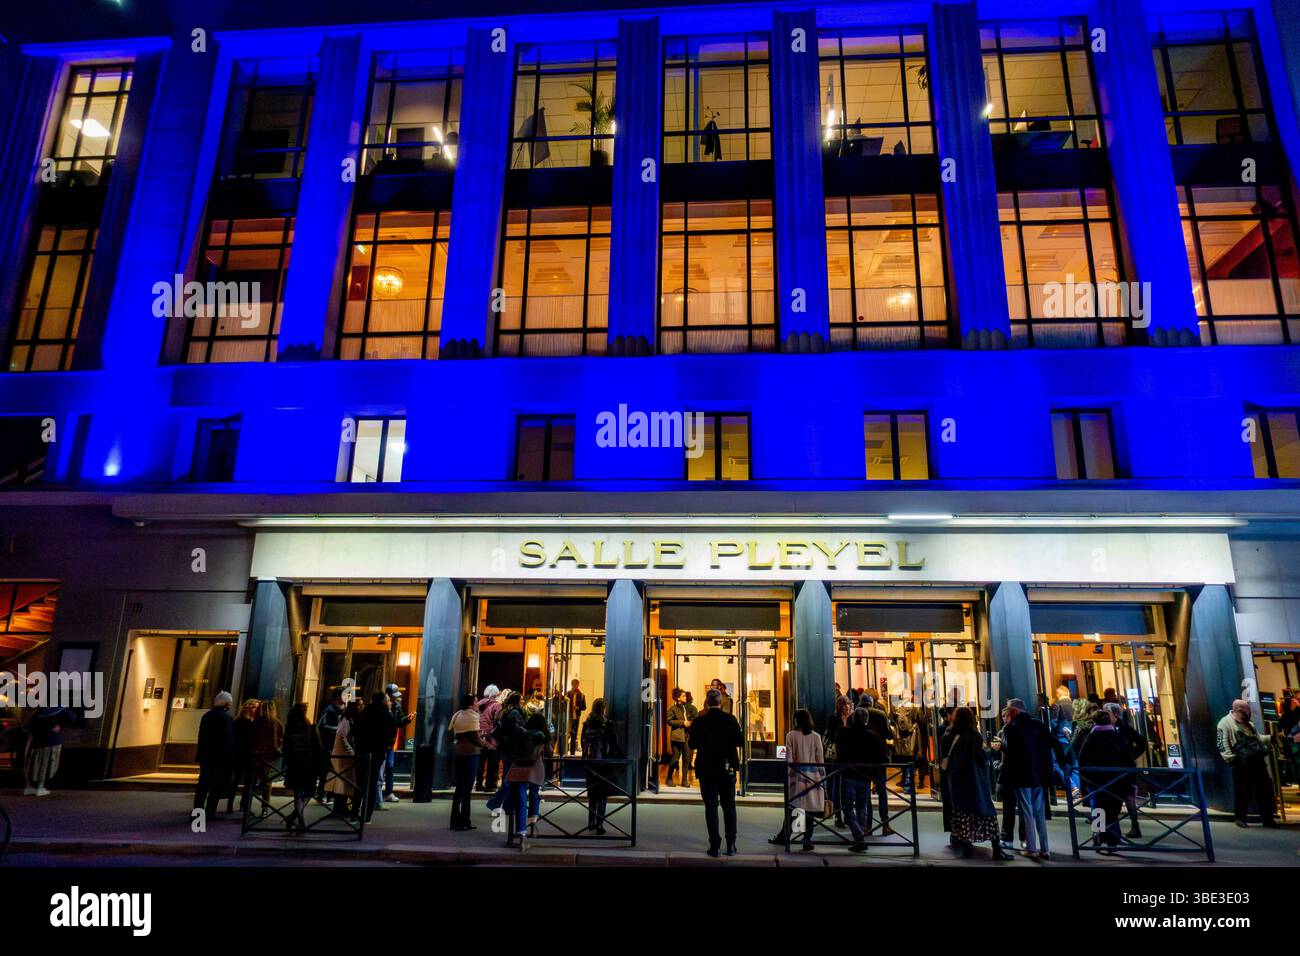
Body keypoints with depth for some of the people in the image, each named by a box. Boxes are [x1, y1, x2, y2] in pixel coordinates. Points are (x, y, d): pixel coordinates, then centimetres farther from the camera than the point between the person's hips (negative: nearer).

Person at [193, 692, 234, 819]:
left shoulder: (206, 716, 10)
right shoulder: (226, 717, -14)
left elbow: (201, 737, 16)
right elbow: (229, 740, -16)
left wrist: (201, 754, 22)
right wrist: (230, 759, -11)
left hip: (205, 756, 8)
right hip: (220, 758, -8)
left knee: (203, 785, 13)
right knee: (217, 786, -2)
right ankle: (210, 813, -3)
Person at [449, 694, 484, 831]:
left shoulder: (457, 715, 11)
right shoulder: (472, 716, -12)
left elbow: (452, 733, 11)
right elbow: (475, 737, -15)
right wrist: (483, 743, 2)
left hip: (458, 752, 7)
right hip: (470, 753, -7)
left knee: (459, 787, 14)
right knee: (467, 788, -1)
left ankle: (455, 821, 19)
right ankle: (464, 822, 3)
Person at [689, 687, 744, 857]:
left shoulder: (699, 721, -8)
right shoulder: (730, 719, -8)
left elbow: (693, 745, -5)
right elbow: (740, 742, -8)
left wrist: (689, 736, 15)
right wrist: (737, 729, 10)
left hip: (706, 769, -1)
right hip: (727, 768, 1)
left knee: (711, 806, 5)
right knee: (729, 806, 11)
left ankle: (714, 846, 4)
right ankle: (731, 846, 11)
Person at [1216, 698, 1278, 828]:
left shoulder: (1248, 722, 17)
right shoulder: (1225, 723, -10)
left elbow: (1258, 738, 29)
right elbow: (1223, 744, -13)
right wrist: (1230, 759, -19)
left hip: (1258, 761, 8)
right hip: (1242, 764, -8)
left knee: (1265, 790, 10)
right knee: (1242, 792, -1)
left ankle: (1267, 818, 21)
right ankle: (1240, 818, 10)